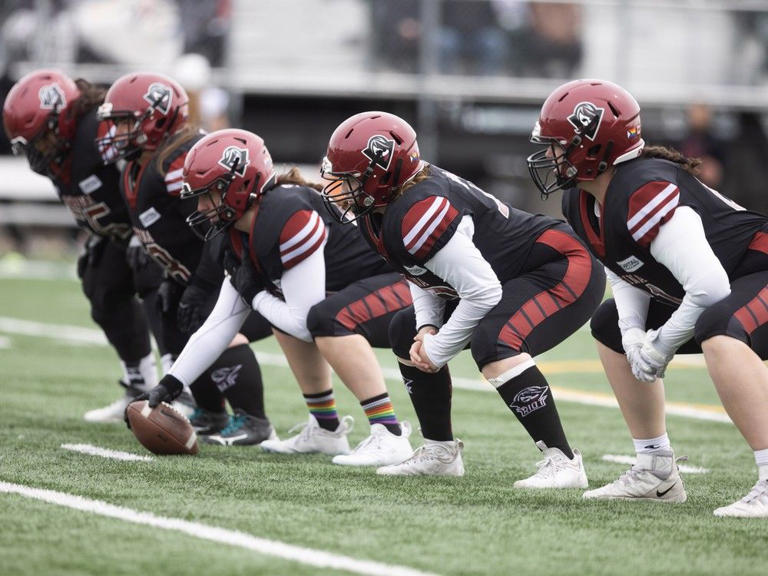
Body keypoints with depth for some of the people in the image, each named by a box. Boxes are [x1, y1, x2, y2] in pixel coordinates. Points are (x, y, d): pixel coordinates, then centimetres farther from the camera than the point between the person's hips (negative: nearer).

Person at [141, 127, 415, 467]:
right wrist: (169, 386, 7)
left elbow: (305, 324, -23)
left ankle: (390, 436, -30)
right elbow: (219, 325, 11)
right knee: (283, 313, 18)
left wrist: (254, 295, -6)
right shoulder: (244, 238, 6)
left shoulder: (286, 218, -25)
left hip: (405, 285, -10)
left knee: (328, 318, -32)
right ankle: (326, 430, 19)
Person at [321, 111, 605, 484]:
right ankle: (440, 453, 24)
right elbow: (425, 276, 14)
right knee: (407, 334, 16)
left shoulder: (416, 214, -30)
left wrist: (437, 350, -18)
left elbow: (482, 292, -29)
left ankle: (562, 462, -29)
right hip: (511, 278, 11)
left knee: (493, 343, -36)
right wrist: (427, 330, -4)